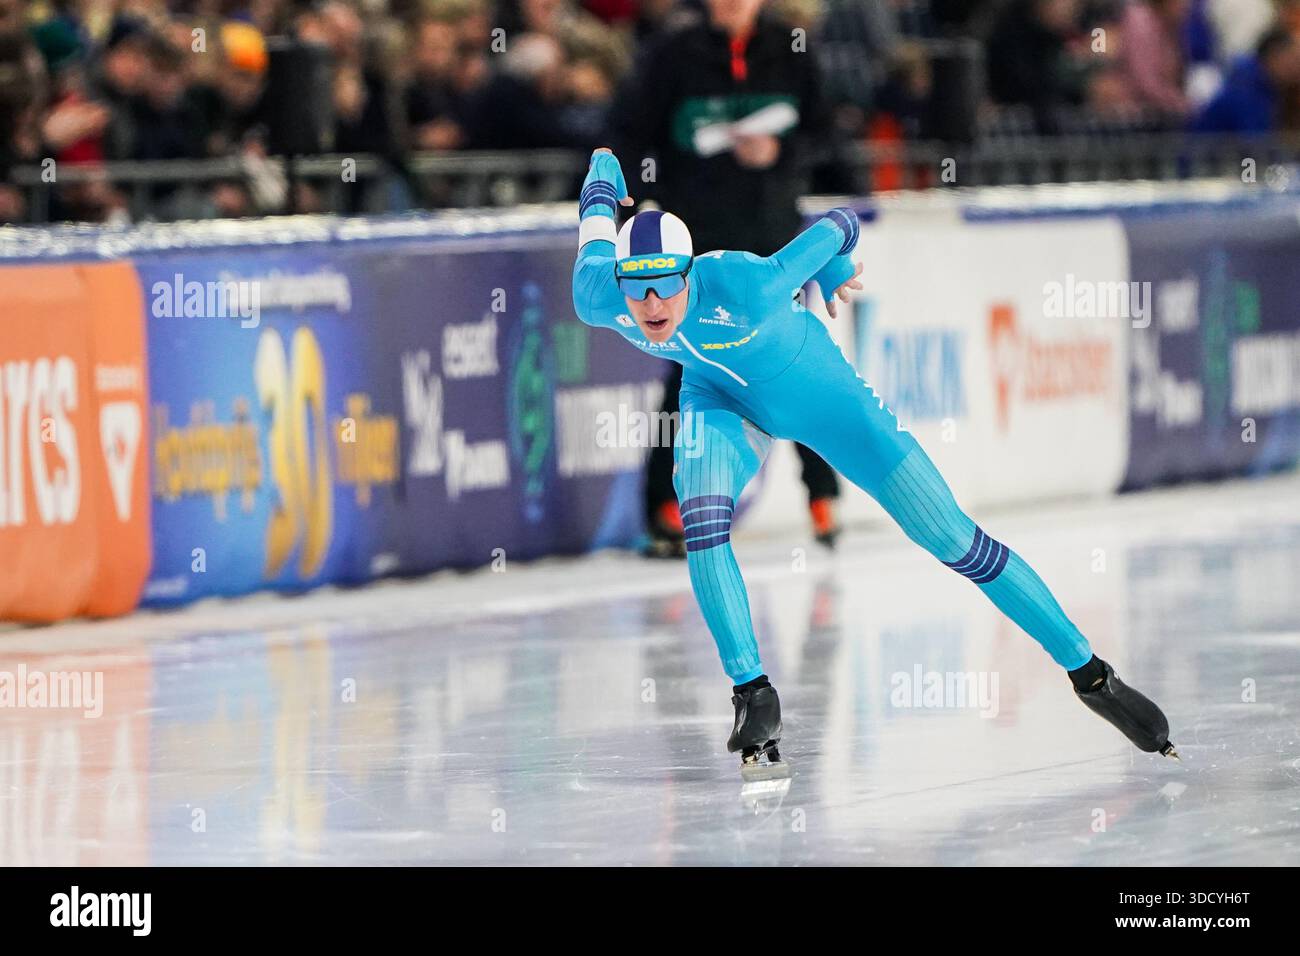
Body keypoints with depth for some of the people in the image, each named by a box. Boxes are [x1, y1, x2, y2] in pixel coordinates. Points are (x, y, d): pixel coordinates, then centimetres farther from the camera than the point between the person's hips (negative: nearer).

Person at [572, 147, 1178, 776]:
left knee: (952, 537, -3)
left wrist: (835, 269, -2)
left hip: (812, 388, -3)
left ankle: (1089, 672, 7)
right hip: (720, 396, 3)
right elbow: (597, 207, -7)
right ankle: (753, 695, -11)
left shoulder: (746, 287, -41)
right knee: (701, 520, -27)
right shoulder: (598, 299, -28)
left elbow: (840, 224, -24)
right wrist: (605, 168, 16)